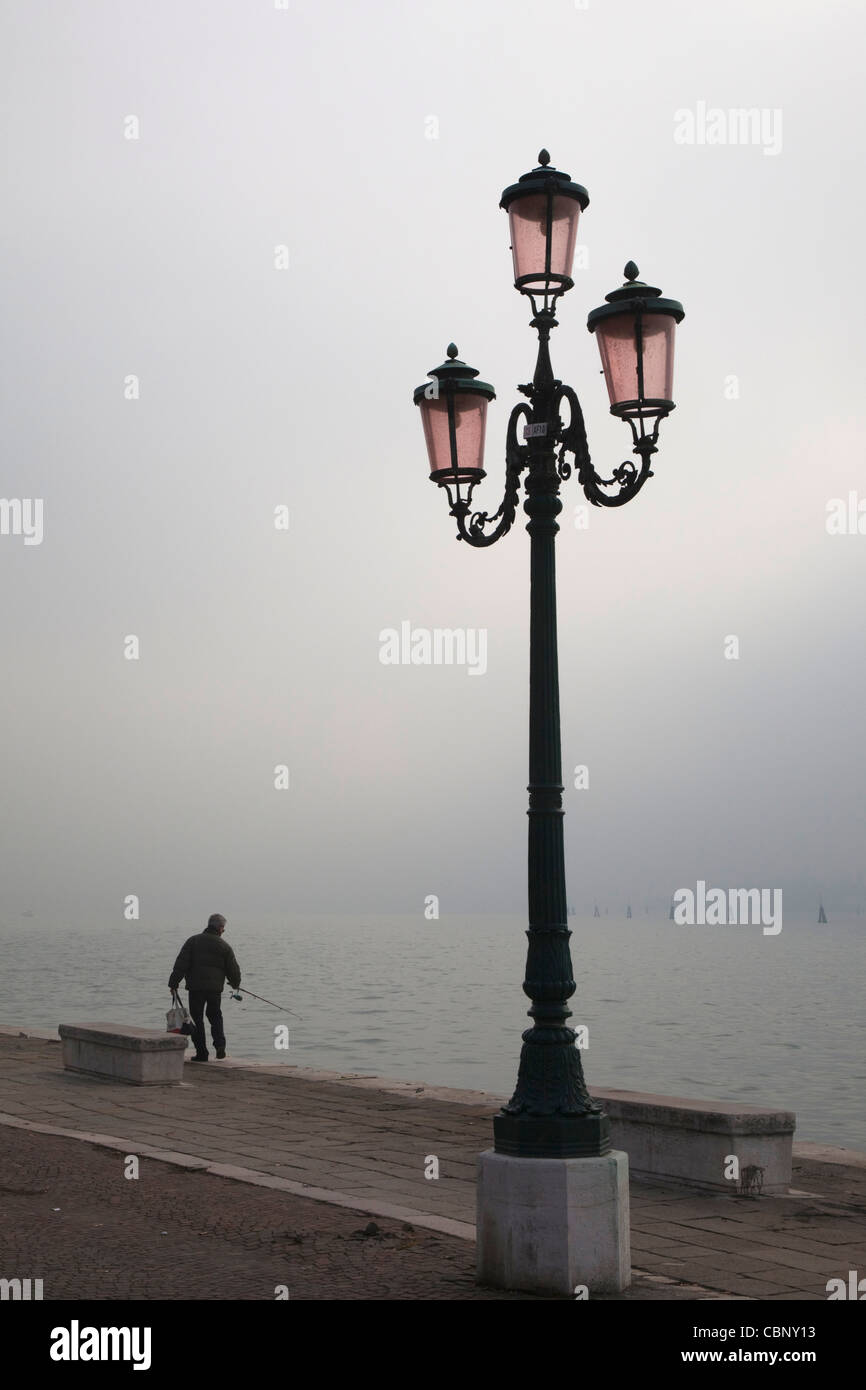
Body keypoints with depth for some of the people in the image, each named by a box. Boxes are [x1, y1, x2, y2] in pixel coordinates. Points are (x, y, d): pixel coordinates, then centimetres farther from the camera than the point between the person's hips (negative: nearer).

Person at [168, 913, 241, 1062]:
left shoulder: (193, 941, 2)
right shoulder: (224, 946, 4)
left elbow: (181, 964, -5)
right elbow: (233, 970, 9)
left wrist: (174, 982, -3)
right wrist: (235, 984, 29)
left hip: (195, 987, -1)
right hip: (215, 988, 1)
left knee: (197, 1018, 6)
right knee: (215, 1016, 19)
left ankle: (201, 1053, 5)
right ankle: (220, 1044, -1)